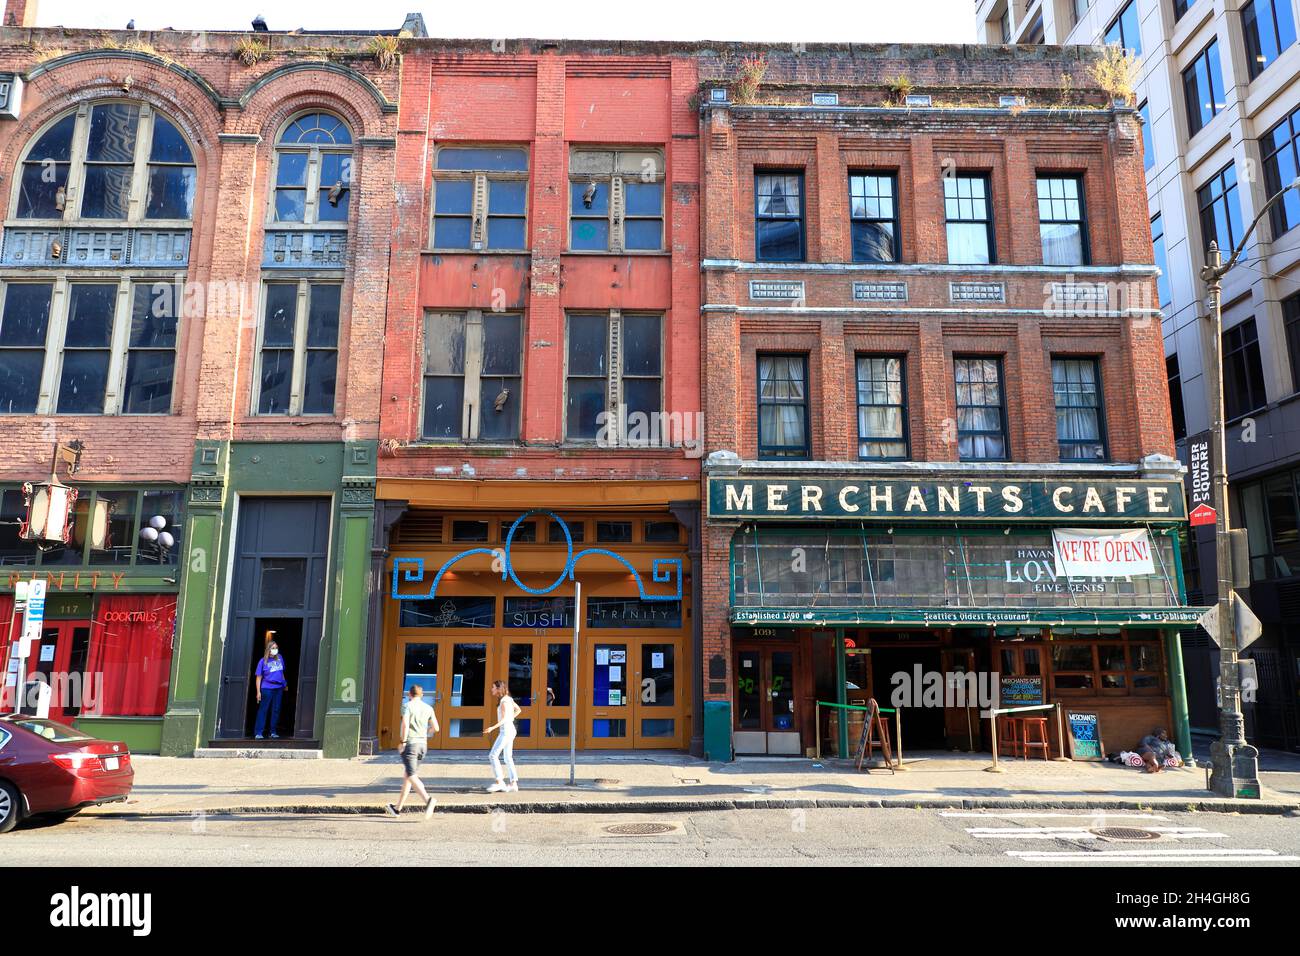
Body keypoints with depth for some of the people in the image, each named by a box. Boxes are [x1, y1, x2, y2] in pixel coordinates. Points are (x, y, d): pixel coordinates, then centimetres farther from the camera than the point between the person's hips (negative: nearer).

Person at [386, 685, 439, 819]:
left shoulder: (407, 705, -4)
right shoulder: (428, 708, 10)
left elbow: (405, 724, -19)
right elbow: (435, 728, 8)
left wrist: (403, 741, -13)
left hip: (410, 743, -6)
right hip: (423, 744, 6)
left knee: (412, 776, -12)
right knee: (407, 776, 17)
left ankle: (428, 799, -33)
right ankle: (397, 808, 24)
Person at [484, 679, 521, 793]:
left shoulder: (504, 701, -15)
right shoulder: (508, 699, 12)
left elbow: (504, 719, -22)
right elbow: (518, 710, 24)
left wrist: (492, 728, -31)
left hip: (506, 731, -10)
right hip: (510, 730, 10)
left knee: (493, 755, -10)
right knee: (508, 758, 11)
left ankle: (499, 782, -12)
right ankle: (513, 783, 10)